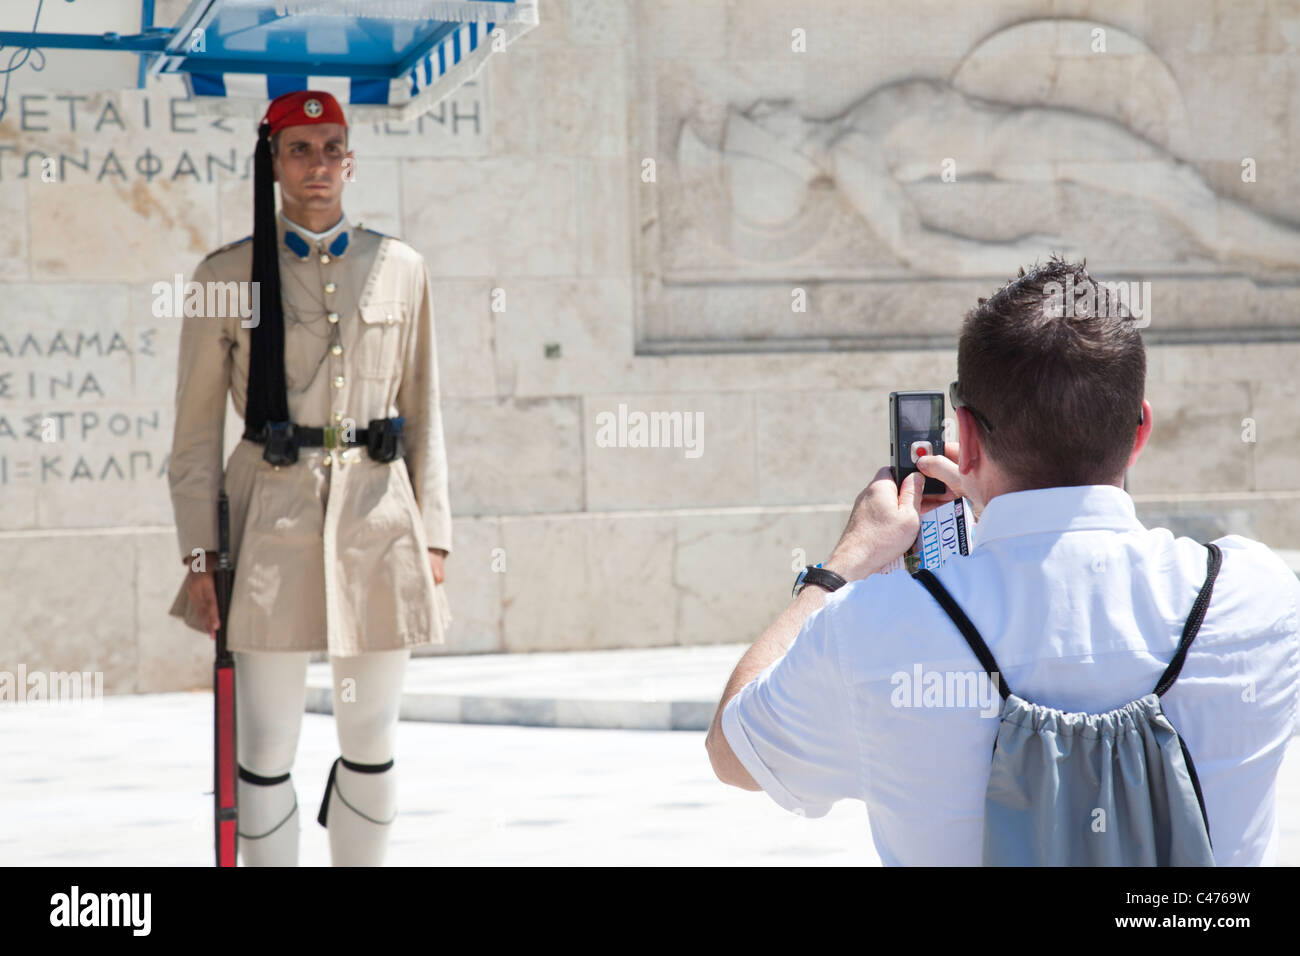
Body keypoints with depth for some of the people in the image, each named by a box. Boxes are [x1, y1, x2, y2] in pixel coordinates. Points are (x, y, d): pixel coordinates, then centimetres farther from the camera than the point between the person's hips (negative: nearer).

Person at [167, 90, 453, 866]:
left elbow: (426, 417, 11)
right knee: (267, 751, 0)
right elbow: (197, 429, 3)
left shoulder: (400, 270, 7)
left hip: (379, 522, 2)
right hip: (273, 525, -2)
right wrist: (200, 557, -3)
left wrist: (434, 539, 6)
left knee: (373, 746, 8)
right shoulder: (227, 275, 1)